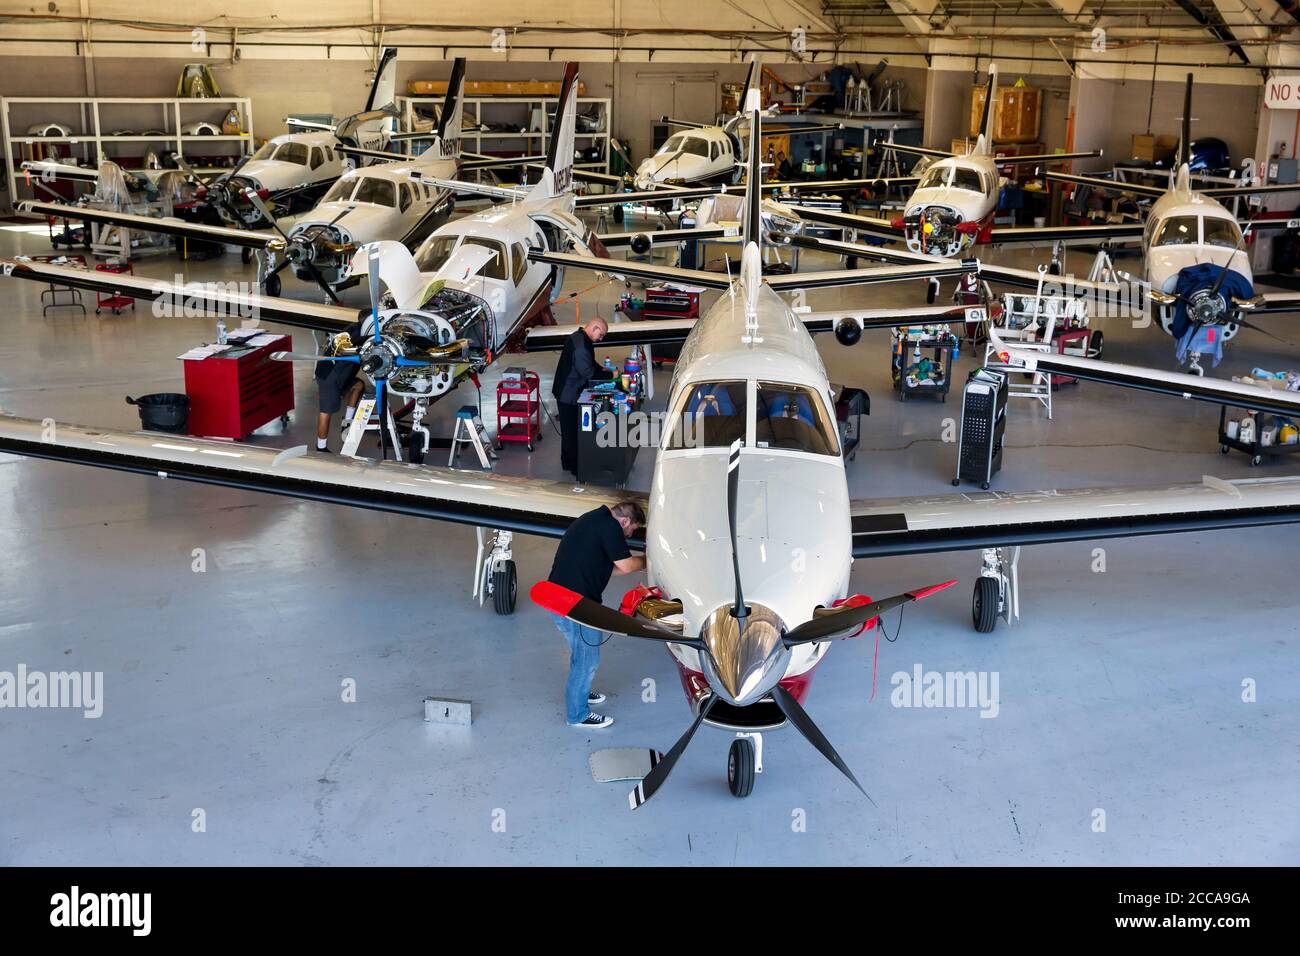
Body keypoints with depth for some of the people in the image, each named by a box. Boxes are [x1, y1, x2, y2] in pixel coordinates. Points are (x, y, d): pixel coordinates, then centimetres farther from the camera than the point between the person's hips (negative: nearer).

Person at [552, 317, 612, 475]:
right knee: (571, 430, 0)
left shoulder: (581, 338, 7)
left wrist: (601, 370, 7)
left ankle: (568, 462, 30)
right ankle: (573, 465, 10)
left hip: (570, 392, 11)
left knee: (570, 429, 19)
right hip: (568, 394, -11)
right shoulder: (580, 345, -27)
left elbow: (588, 362, 22)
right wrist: (609, 375, -20)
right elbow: (587, 373, -28)